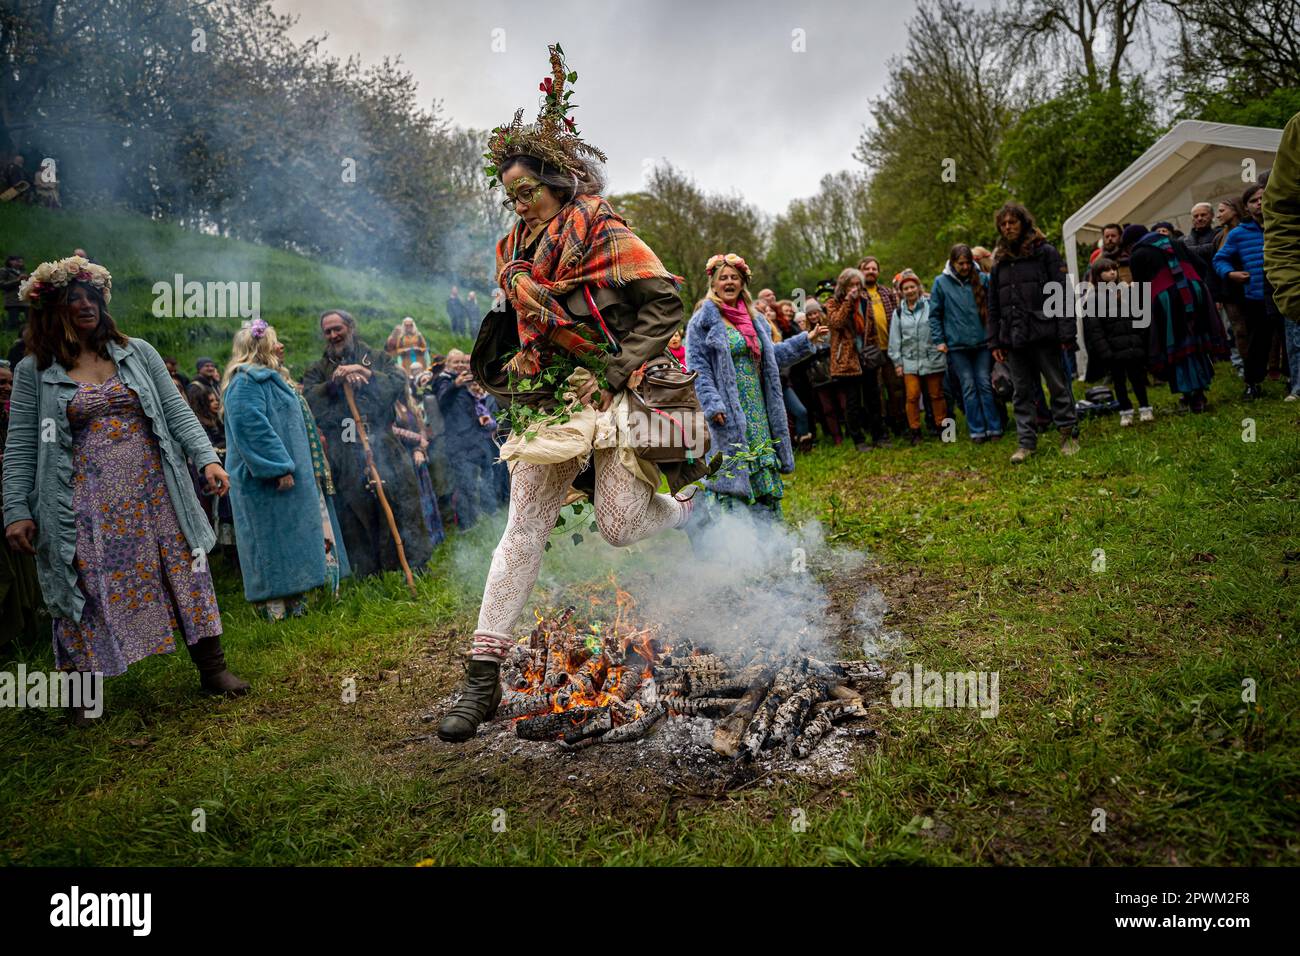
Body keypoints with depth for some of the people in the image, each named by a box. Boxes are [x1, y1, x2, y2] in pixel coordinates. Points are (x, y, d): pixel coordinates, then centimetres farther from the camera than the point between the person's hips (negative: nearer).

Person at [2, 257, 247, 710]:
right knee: (88, 593, 2)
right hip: (87, 507, -1)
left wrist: (207, 458, -7)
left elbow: (177, 411, 6)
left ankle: (213, 670, 13)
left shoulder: (138, 352, 8)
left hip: (153, 494, 2)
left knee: (186, 576, 2)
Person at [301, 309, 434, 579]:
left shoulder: (376, 359, 16)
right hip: (344, 458, 1)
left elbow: (399, 384, -2)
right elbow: (309, 401, 1)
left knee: (401, 503, -3)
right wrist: (333, 381, -12)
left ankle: (415, 564, 7)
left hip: (382, 445, -1)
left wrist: (364, 373, -9)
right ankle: (366, 574, 6)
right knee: (354, 512, -1)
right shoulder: (318, 371, 18)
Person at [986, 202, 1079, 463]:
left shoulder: (1046, 252, 0)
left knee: (1058, 385, 4)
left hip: (1043, 334, -4)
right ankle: (1026, 442, 12)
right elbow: (993, 306, 15)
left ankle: (1069, 435, 15)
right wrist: (995, 341, 8)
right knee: (1022, 392, 7)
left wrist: (1066, 333, -12)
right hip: (1014, 337, 4)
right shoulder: (1000, 262, 13)